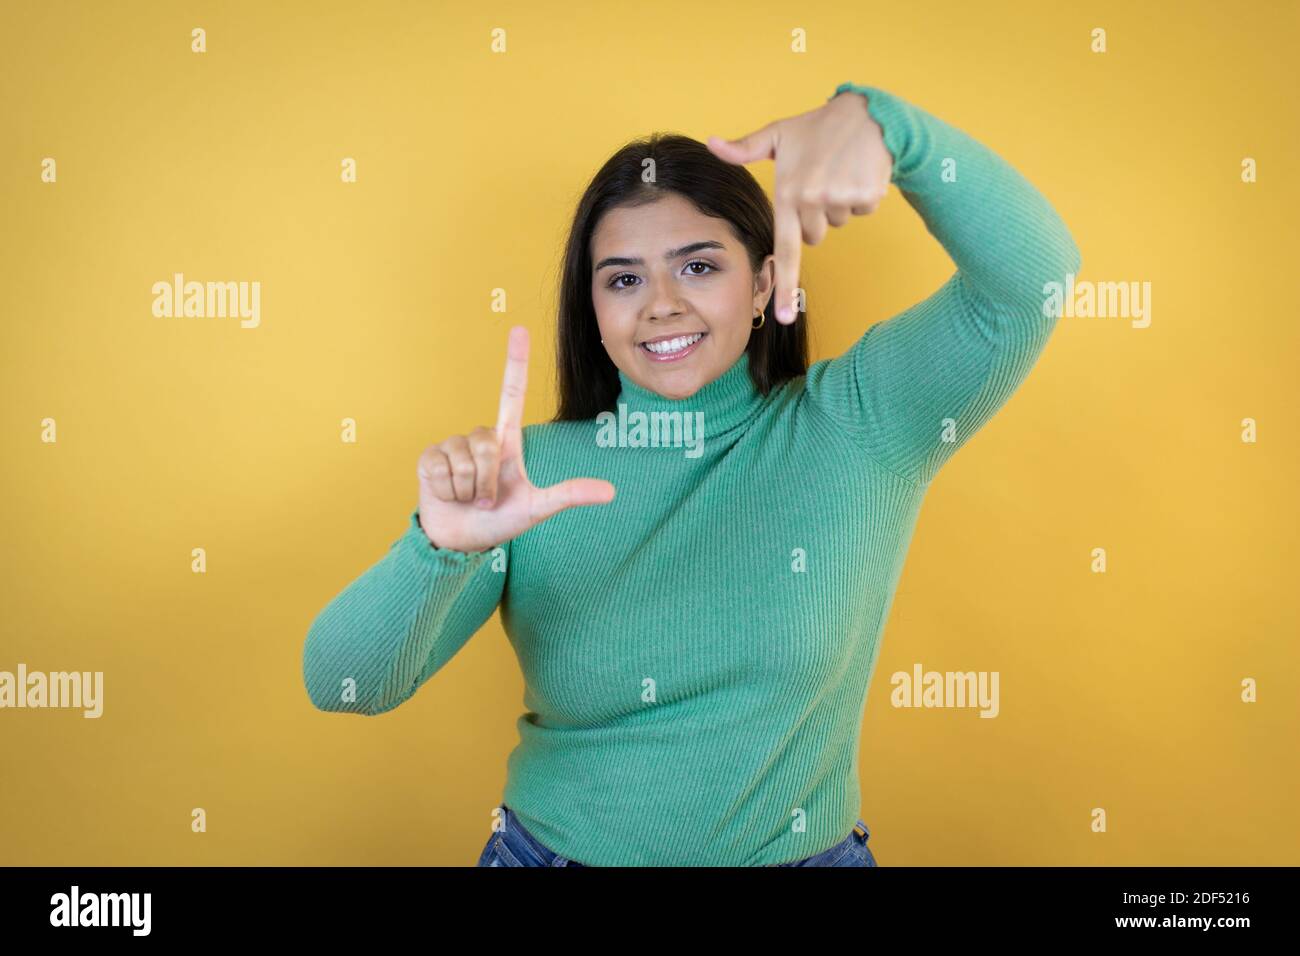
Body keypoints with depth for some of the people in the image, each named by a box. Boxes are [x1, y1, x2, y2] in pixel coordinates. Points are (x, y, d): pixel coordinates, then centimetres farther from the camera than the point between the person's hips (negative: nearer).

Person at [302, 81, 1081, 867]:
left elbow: (1031, 277, -21)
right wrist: (442, 547, -36)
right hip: (554, 847, 1)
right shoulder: (531, 472, -11)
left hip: (801, 851, 0)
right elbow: (340, 683, -17)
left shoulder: (851, 428, -11)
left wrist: (877, 118, -35)